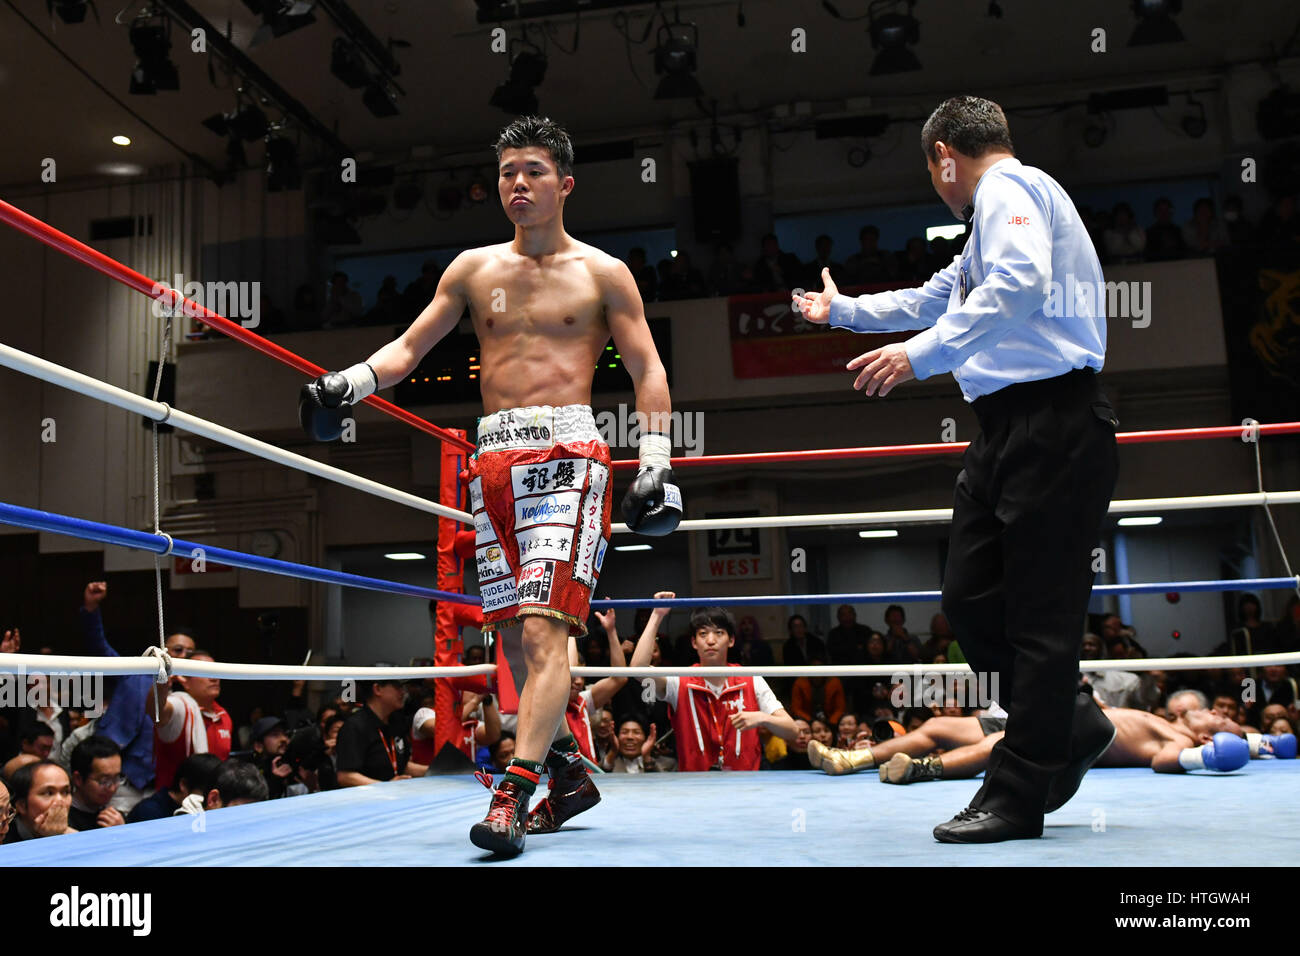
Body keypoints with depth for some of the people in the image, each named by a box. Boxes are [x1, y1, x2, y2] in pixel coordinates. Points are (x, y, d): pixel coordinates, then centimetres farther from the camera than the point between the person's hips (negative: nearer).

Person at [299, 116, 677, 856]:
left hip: (567, 454, -4)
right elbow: (411, 346, 15)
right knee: (514, 637, 6)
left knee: (543, 626, -17)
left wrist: (656, 463, -6)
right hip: (494, 460, 5)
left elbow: (648, 369, 4)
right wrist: (352, 383, -3)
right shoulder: (474, 268, 16)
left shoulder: (602, 273, 7)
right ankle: (570, 773, 21)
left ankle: (515, 794, -19)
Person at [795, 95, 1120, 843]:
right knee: (971, 596, 6)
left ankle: (1017, 797, -3)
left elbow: (1020, 284, -25)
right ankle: (1066, 729, 21)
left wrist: (921, 355, -24)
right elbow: (935, 299, 43)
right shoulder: (1000, 207, 29)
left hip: (1052, 422, -10)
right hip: (1010, 424, 10)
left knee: (1040, 611, -6)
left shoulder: (1008, 188, -4)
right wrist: (841, 311, 53)